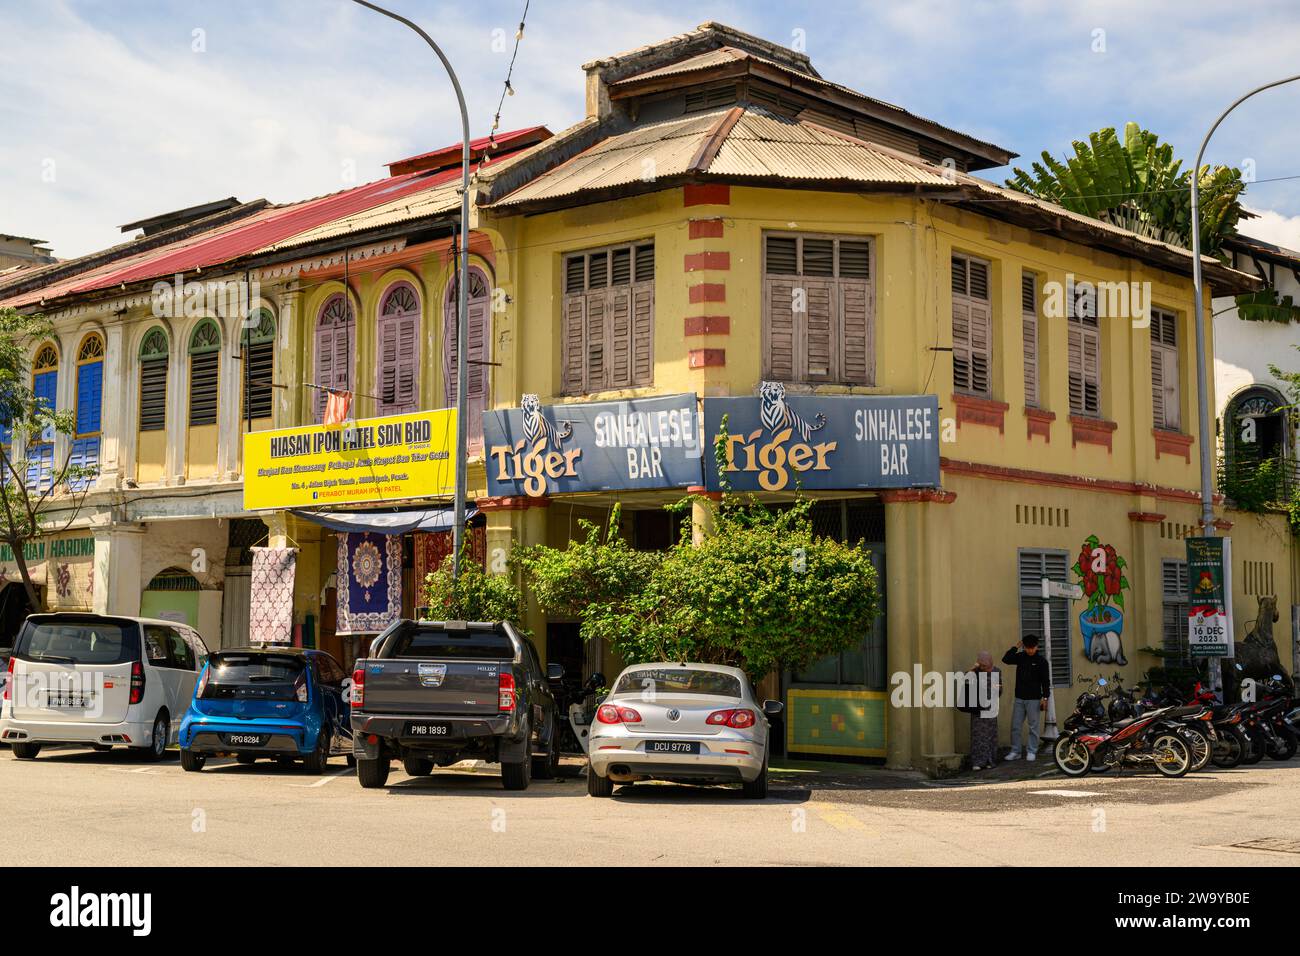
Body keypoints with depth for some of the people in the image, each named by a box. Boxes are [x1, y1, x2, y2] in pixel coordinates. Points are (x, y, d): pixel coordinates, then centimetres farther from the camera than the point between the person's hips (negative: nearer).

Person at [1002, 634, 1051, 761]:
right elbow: (1005, 659, -9)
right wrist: (1016, 647, -9)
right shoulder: (1020, 657, 5)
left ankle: (1032, 752, 11)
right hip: (1019, 698, 4)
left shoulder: (1041, 660, -6)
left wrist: (1045, 697, -12)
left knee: (1033, 727, 3)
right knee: (1015, 726, 4)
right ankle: (1015, 752, 12)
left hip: (1034, 699, -4)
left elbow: (1045, 680, -6)